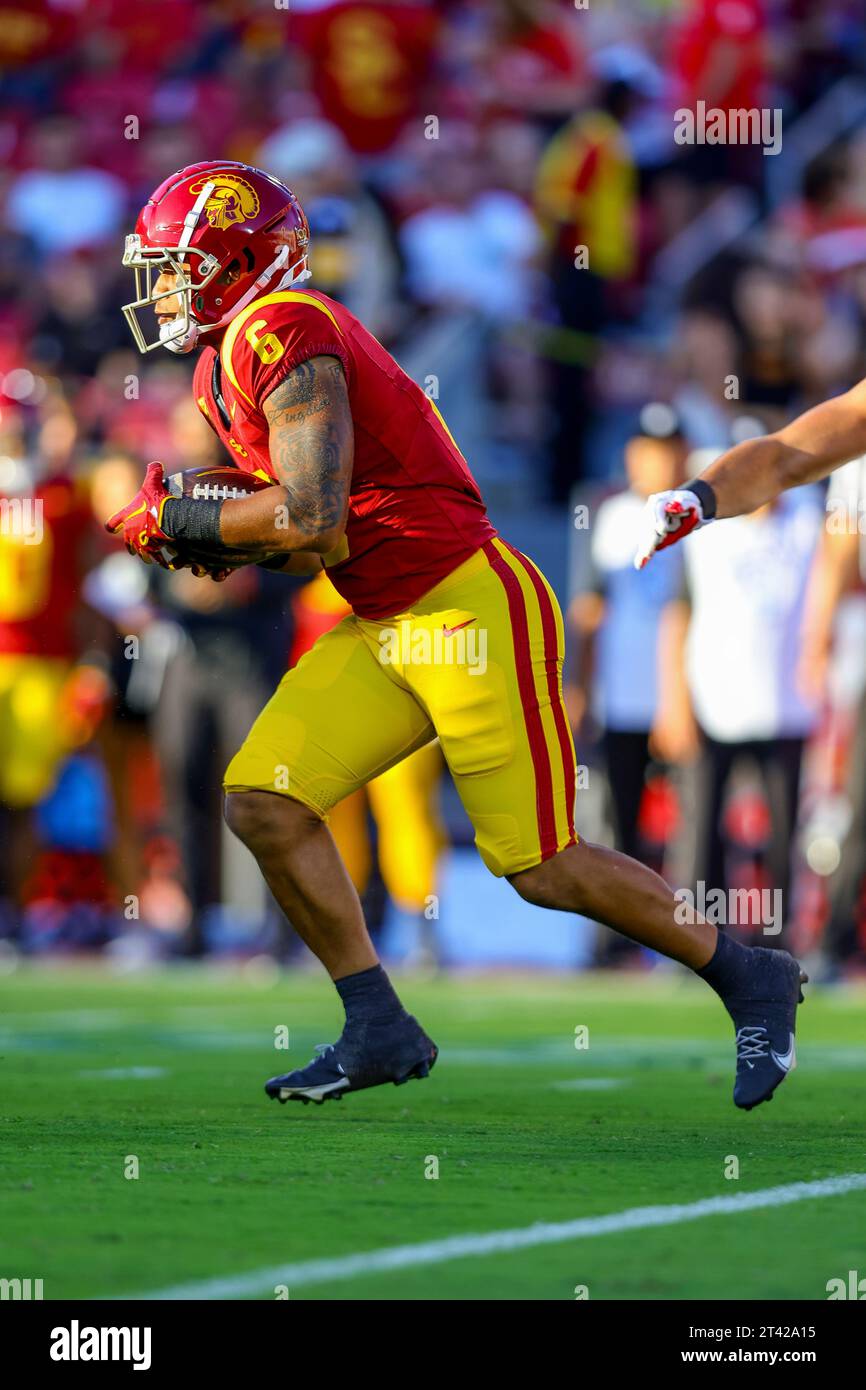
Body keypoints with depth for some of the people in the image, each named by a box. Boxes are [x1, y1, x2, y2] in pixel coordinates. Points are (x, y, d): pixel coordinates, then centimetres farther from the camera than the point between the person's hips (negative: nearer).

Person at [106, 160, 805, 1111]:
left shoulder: (283, 332, -15)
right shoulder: (223, 370, 14)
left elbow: (315, 519, -23)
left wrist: (177, 519, -10)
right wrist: (218, 538, 1)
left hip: (471, 610, -9)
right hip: (382, 630, 9)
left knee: (542, 868, -4)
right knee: (263, 803, -3)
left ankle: (749, 979, 13)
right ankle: (379, 1029, 4)